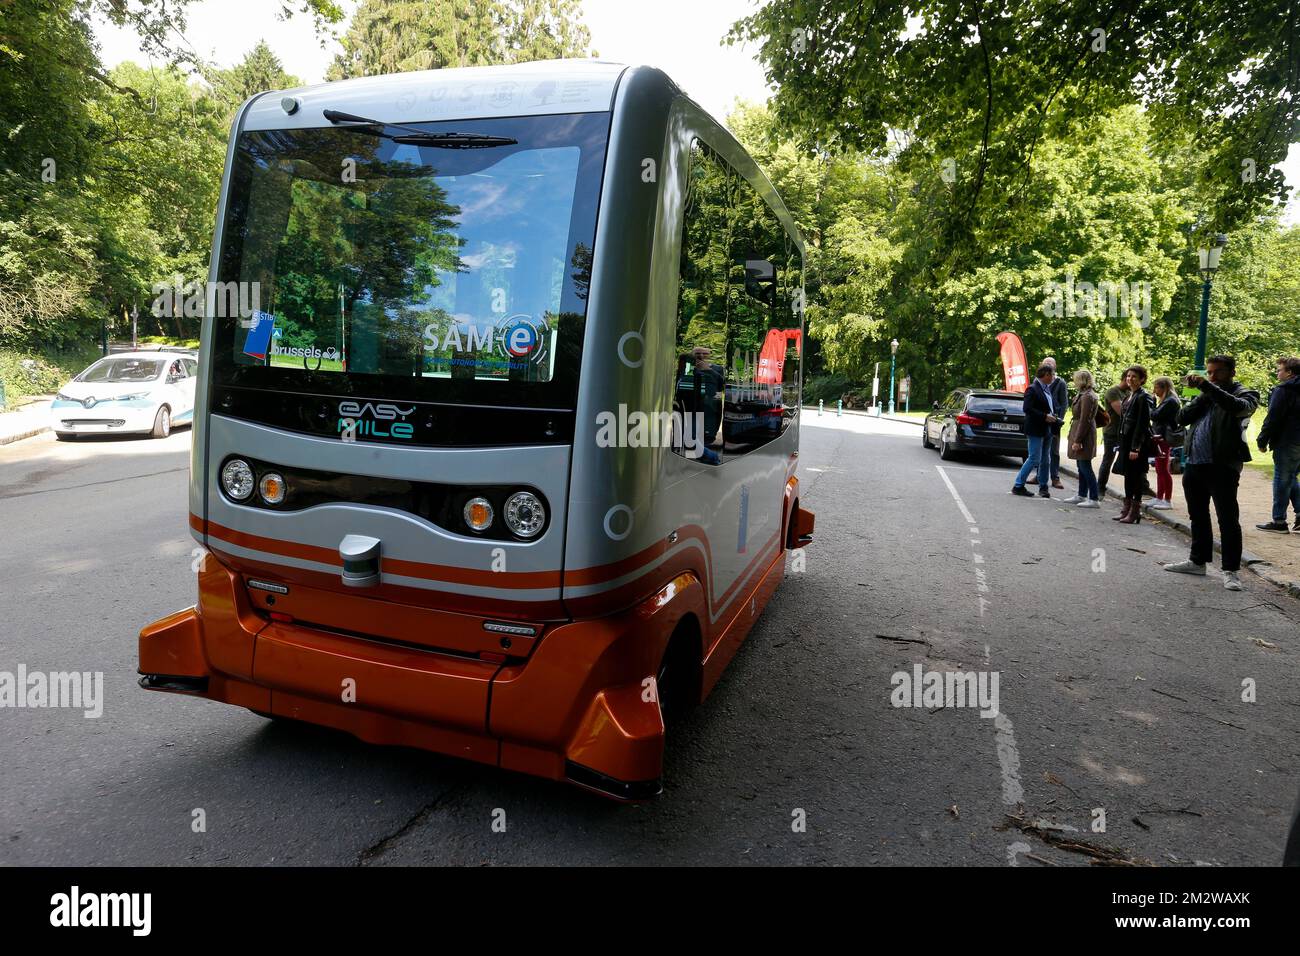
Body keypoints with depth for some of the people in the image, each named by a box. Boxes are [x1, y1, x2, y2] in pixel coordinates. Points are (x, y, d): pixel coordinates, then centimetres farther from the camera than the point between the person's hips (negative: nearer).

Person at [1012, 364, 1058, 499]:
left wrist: (1051, 415, 7)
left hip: (1047, 430, 9)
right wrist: (1044, 416, -20)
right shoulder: (1032, 389, -13)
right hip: (1036, 430, -9)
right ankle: (1018, 486, -1)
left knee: (1045, 460, 12)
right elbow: (1027, 409, -20)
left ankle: (1043, 487, 21)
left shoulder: (1047, 388, 13)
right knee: (1034, 459, -9)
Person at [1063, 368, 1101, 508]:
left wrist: (1078, 440, -19)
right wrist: (1072, 435, 17)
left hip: (1084, 435, -10)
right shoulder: (1083, 395, 13)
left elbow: (1084, 421, -20)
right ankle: (1082, 496, 24)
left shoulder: (1087, 397, -18)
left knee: (1085, 467, -7)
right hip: (1079, 433, 10)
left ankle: (1094, 499, -4)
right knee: (1082, 467, 15)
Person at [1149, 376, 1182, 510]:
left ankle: (1168, 500, 0)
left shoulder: (1170, 401, -13)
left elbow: (1155, 416, -19)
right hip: (1160, 438, 10)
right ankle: (1159, 498, 19)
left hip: (1164, 439, -10)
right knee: (1160, 470, 13)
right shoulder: (1165, 401, 17)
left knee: (1163, 469, -5)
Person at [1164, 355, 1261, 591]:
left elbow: (1238, 407, -23)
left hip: (1222, 467, -6)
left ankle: (1230, 570, 3)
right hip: (1194, 464, 6)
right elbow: (1182, 418, 4)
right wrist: (1201, 393, -6)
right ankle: (1198, 561, 26)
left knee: (1228, 520, -3)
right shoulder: (1205, 396, 16)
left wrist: (1207, 386, -27)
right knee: (1198, 516, 15)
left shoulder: (1244, 394, 1)